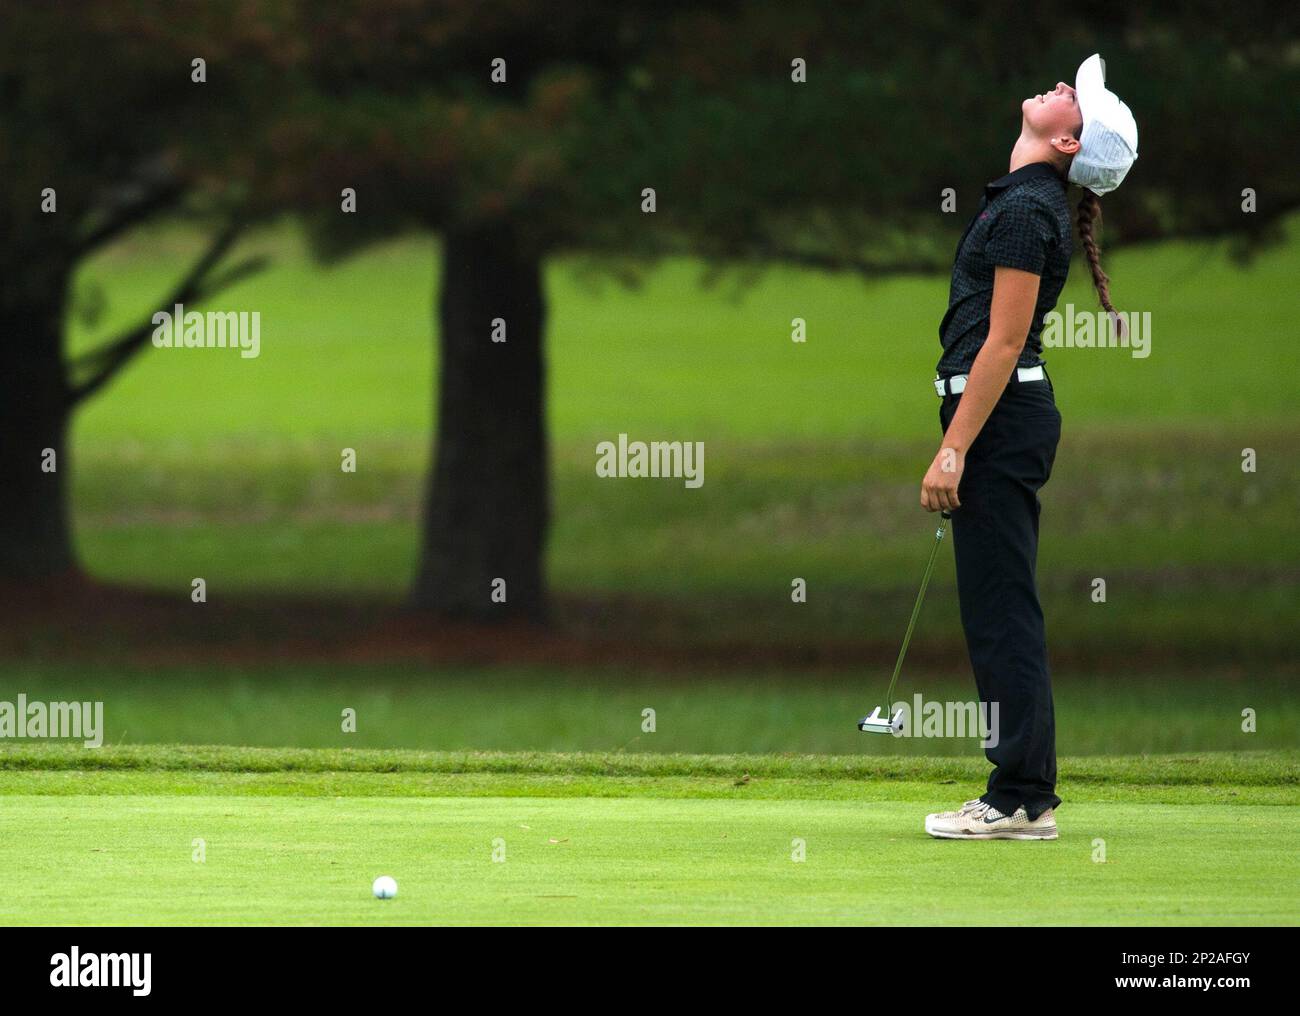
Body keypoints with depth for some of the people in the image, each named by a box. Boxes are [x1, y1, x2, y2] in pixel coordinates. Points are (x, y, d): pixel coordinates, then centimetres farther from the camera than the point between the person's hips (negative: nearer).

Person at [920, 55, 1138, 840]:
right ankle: (1027, 793, 14)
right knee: (1004, 611, 12)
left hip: (998, 418, -10)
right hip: (1016, 414, 10)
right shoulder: (1031, 202, 16)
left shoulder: (1025, 209, -14)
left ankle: (1018, 802, -7)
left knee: (1000, 612, -8)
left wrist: (954, 451, -20)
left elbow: (1003, 342, -19)